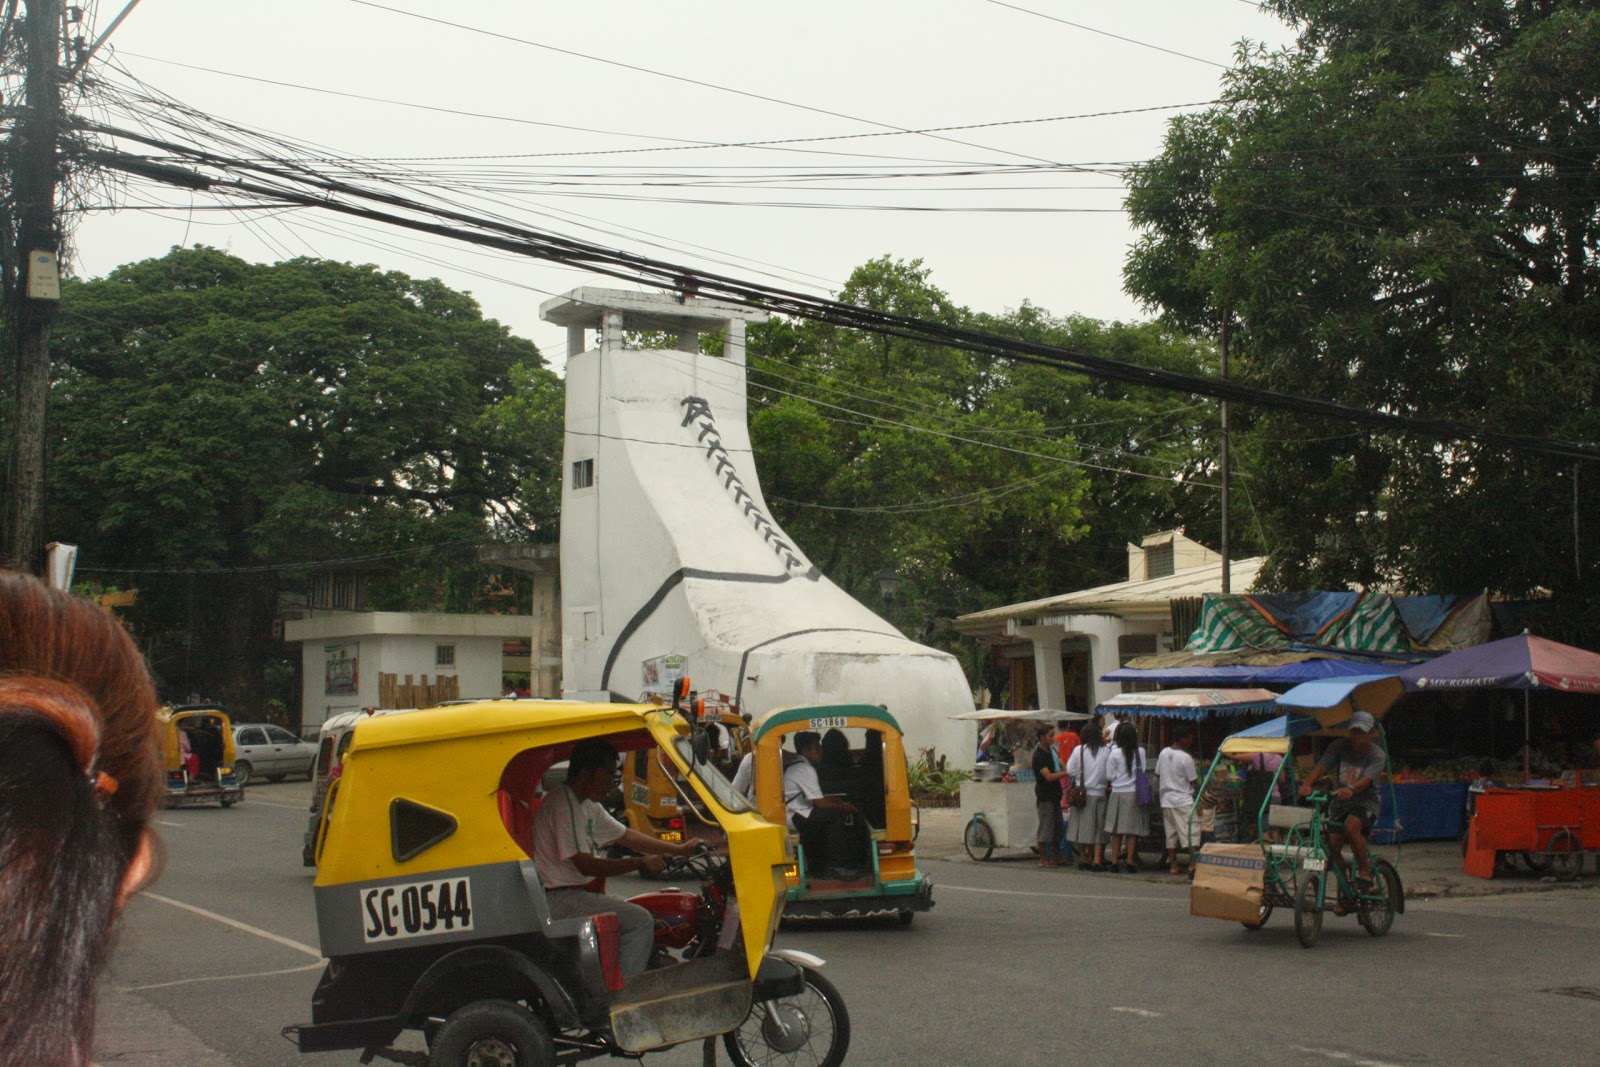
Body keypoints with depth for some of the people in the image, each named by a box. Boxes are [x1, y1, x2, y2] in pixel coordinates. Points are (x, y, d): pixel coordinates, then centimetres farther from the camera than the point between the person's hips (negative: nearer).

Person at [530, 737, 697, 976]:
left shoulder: (587, 805, 14)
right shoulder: (562, 805, -18)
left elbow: (626, 836, 18)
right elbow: (585, 865, -22)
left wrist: (680, 849, 15)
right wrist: (640, 863, -18)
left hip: (574, 892, 10)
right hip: (558, 899, -10)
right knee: (641, 921, -16)